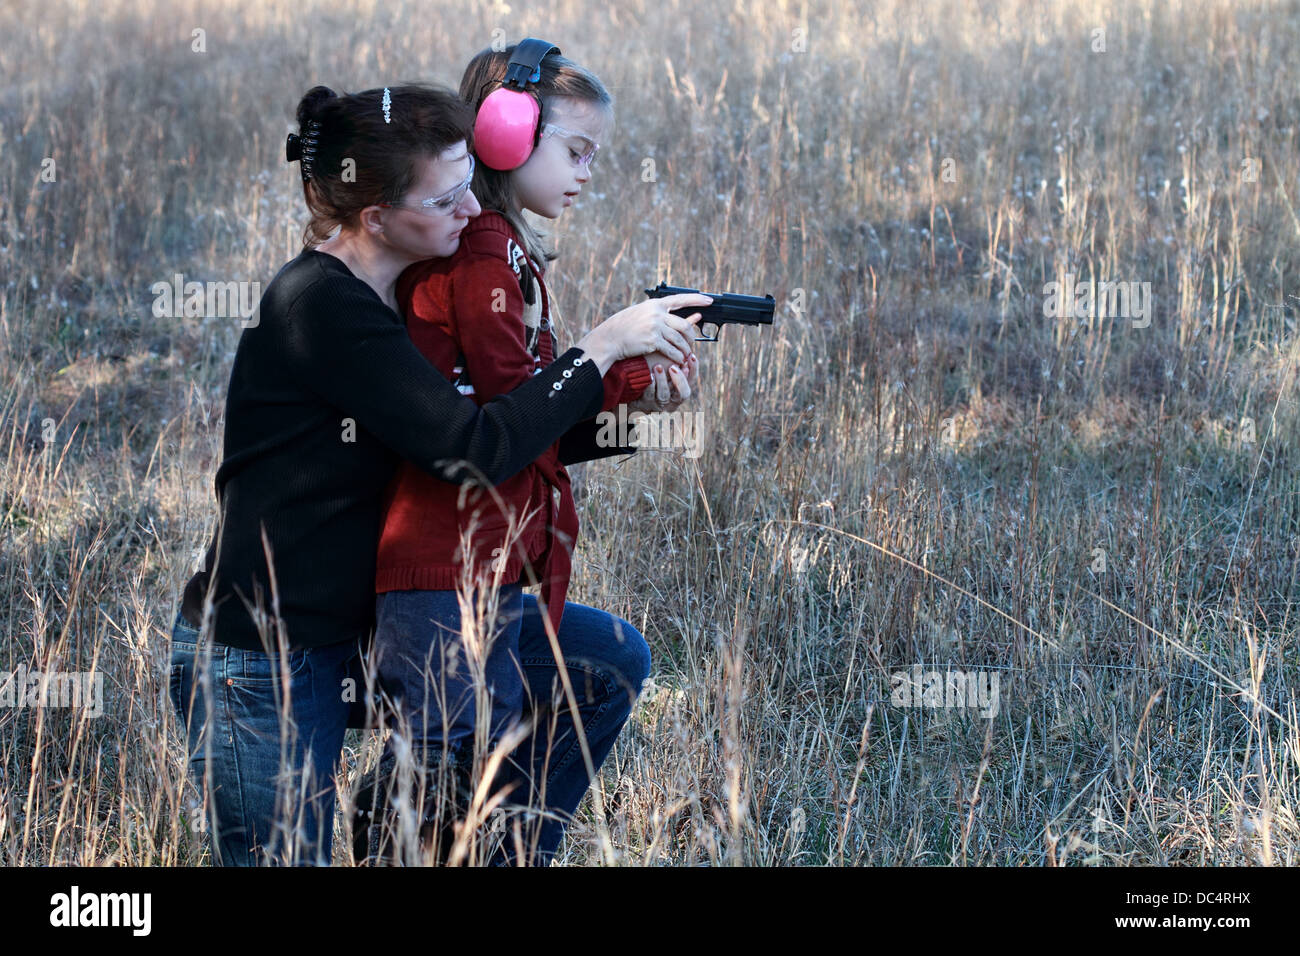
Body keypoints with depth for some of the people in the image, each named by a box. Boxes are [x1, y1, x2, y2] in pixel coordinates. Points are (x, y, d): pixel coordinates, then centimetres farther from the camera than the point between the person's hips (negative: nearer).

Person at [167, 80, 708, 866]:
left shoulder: (369, 301, 9)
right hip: (256, 672, -9)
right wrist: (602, 347, -16)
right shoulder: (321, 306, -21)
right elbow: (476, 448, -26)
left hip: (326, 648, 9)